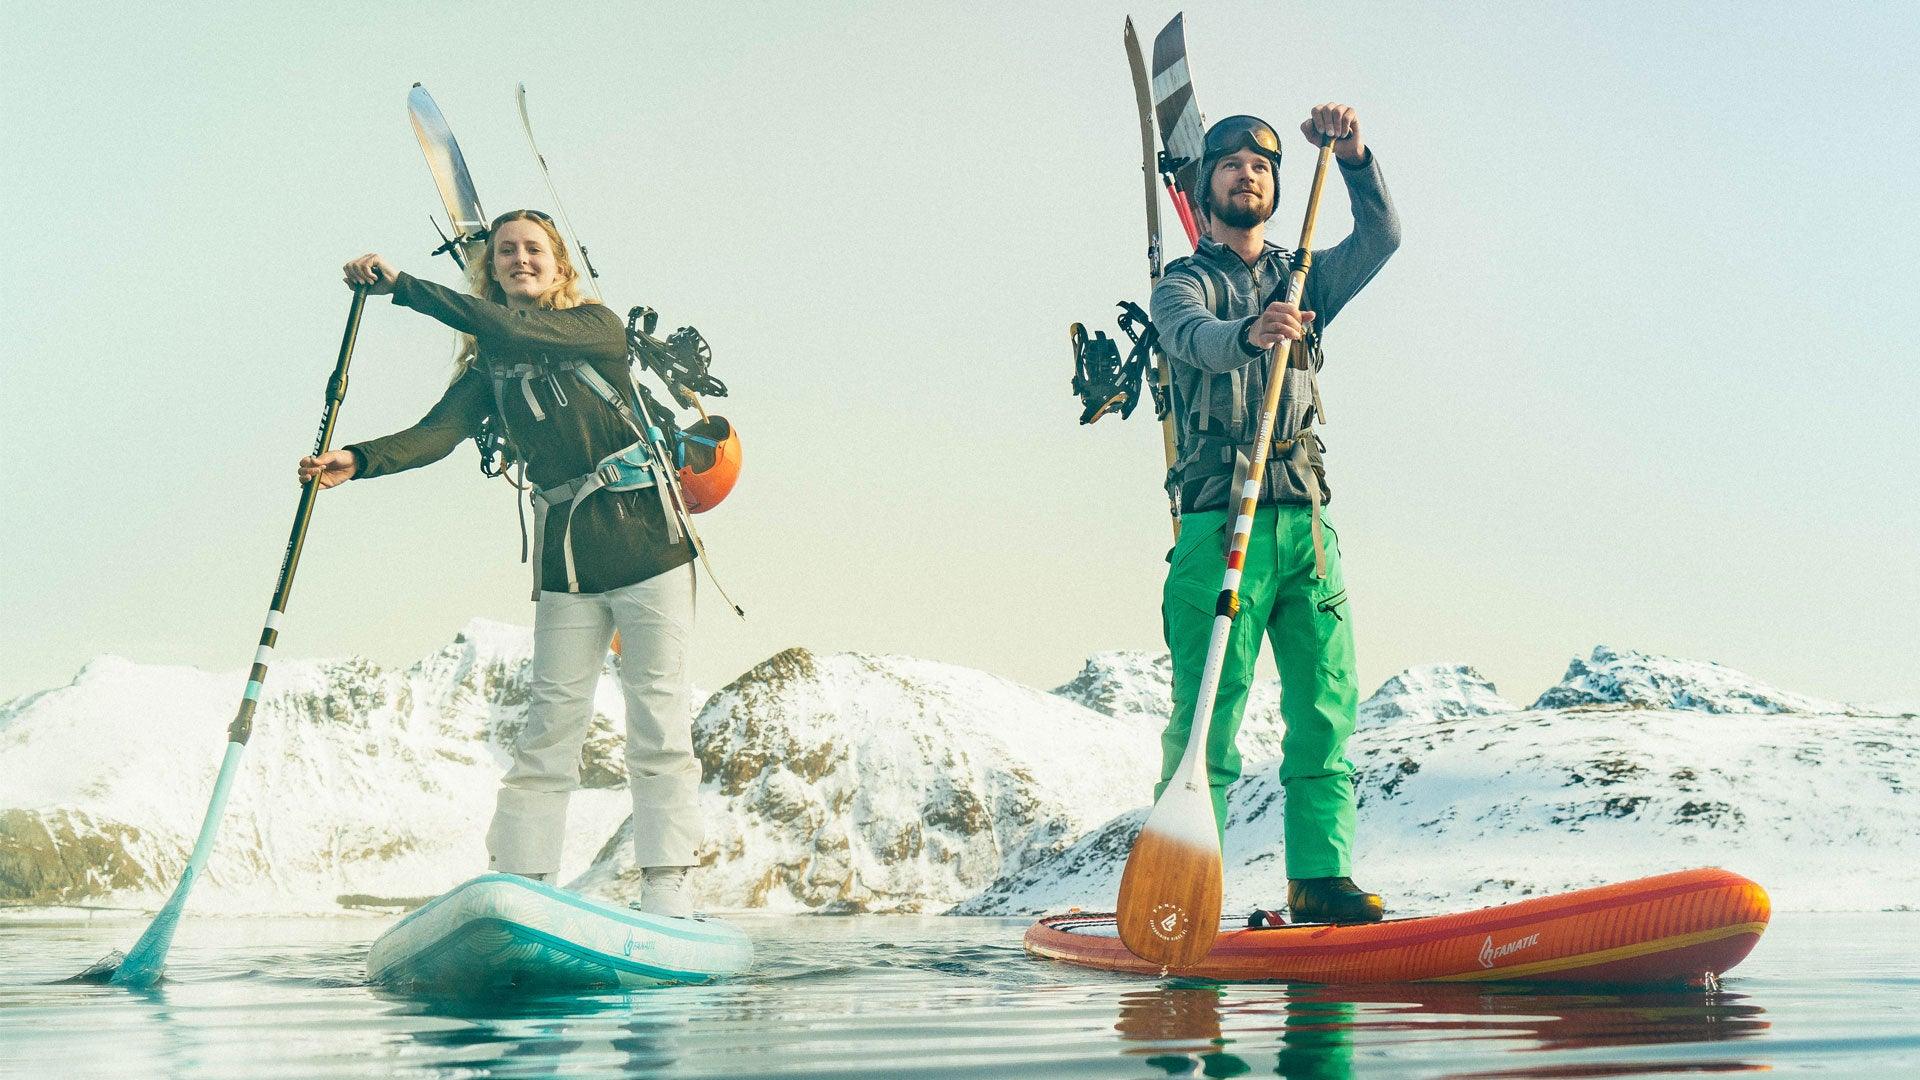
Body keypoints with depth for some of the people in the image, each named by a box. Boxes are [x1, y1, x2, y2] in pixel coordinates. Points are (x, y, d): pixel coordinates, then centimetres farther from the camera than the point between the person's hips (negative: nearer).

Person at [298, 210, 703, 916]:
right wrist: (358, 460, -24)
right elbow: (437, 433, -5)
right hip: (565, 566, 3)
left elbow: (512, 329, -18)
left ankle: (665, 887, 0)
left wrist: (401, 286, -20)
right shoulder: (490, 365, 10)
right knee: (548, 728, -1)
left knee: (658, 723, -3)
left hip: (648, 546, -3)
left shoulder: (599, 327, -1)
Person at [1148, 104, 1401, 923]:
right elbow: (1191, 336, -15)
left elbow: (1382, 236, 5)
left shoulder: (1305, 281, 23)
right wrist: (1249, 333, -37)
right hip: (1220, 521, -4)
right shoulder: (1183, 285, 9)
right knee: (1208, 714, -10)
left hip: (1305, 523, 4)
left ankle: (1320, 878, 0)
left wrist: (1352, 157, -11)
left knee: (1326, 707, -3)